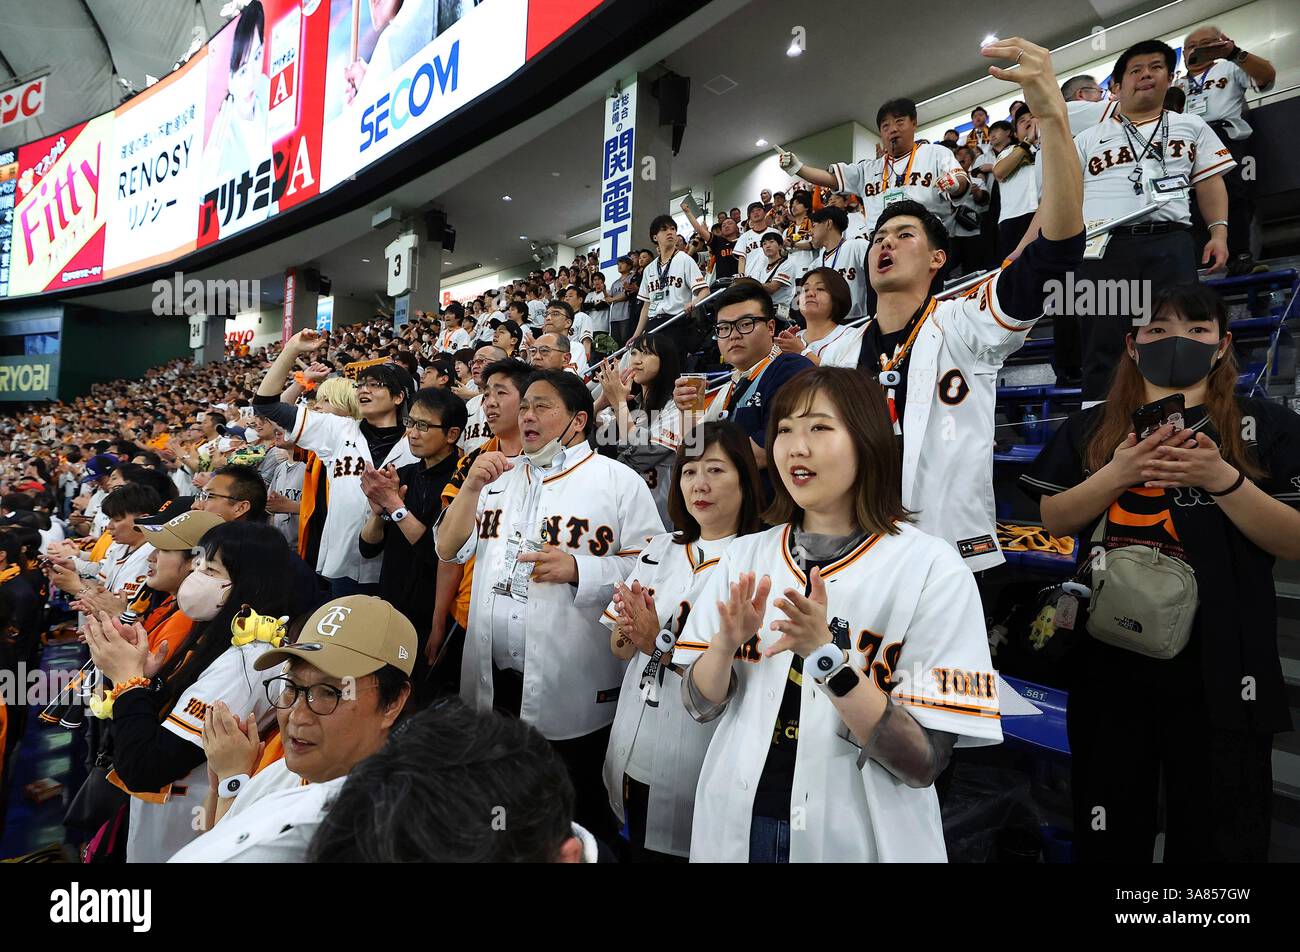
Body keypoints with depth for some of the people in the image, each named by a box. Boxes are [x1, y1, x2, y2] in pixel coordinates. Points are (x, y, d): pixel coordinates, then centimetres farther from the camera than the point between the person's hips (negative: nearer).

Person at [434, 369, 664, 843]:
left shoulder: (619, 481, -4)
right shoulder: (499, 477, 14)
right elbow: (449, 550, 9)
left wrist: (576, 569, -22)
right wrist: (471, 488, -5)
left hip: (573, 690, -5)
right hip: (491, 680, 5)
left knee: (577, 818, 11)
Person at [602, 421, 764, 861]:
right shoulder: (660, 549, 5)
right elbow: (619, 648, 6)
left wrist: (661, 643, -25)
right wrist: (629, 630, -15)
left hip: (701, 760, -5)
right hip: (635, 750, 6)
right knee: (641, 851, 22)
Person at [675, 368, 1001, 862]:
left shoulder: (932, 567, -14)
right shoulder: (744, 556, -3)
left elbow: (923, 763, -17)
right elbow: (700, 706, 0)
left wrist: (824, 652, -29)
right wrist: (726, 640, -19)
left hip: (856, 838, -3)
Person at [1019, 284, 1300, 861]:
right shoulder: (1090, 429, 7)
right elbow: (1055, 521, 1)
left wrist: (1221, 478, -19)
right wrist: (1118, 474, -15)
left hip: (1218, 665, -1)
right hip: (1109, 657, 2)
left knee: (1220, 839, 10)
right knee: (1107, 836, 16)